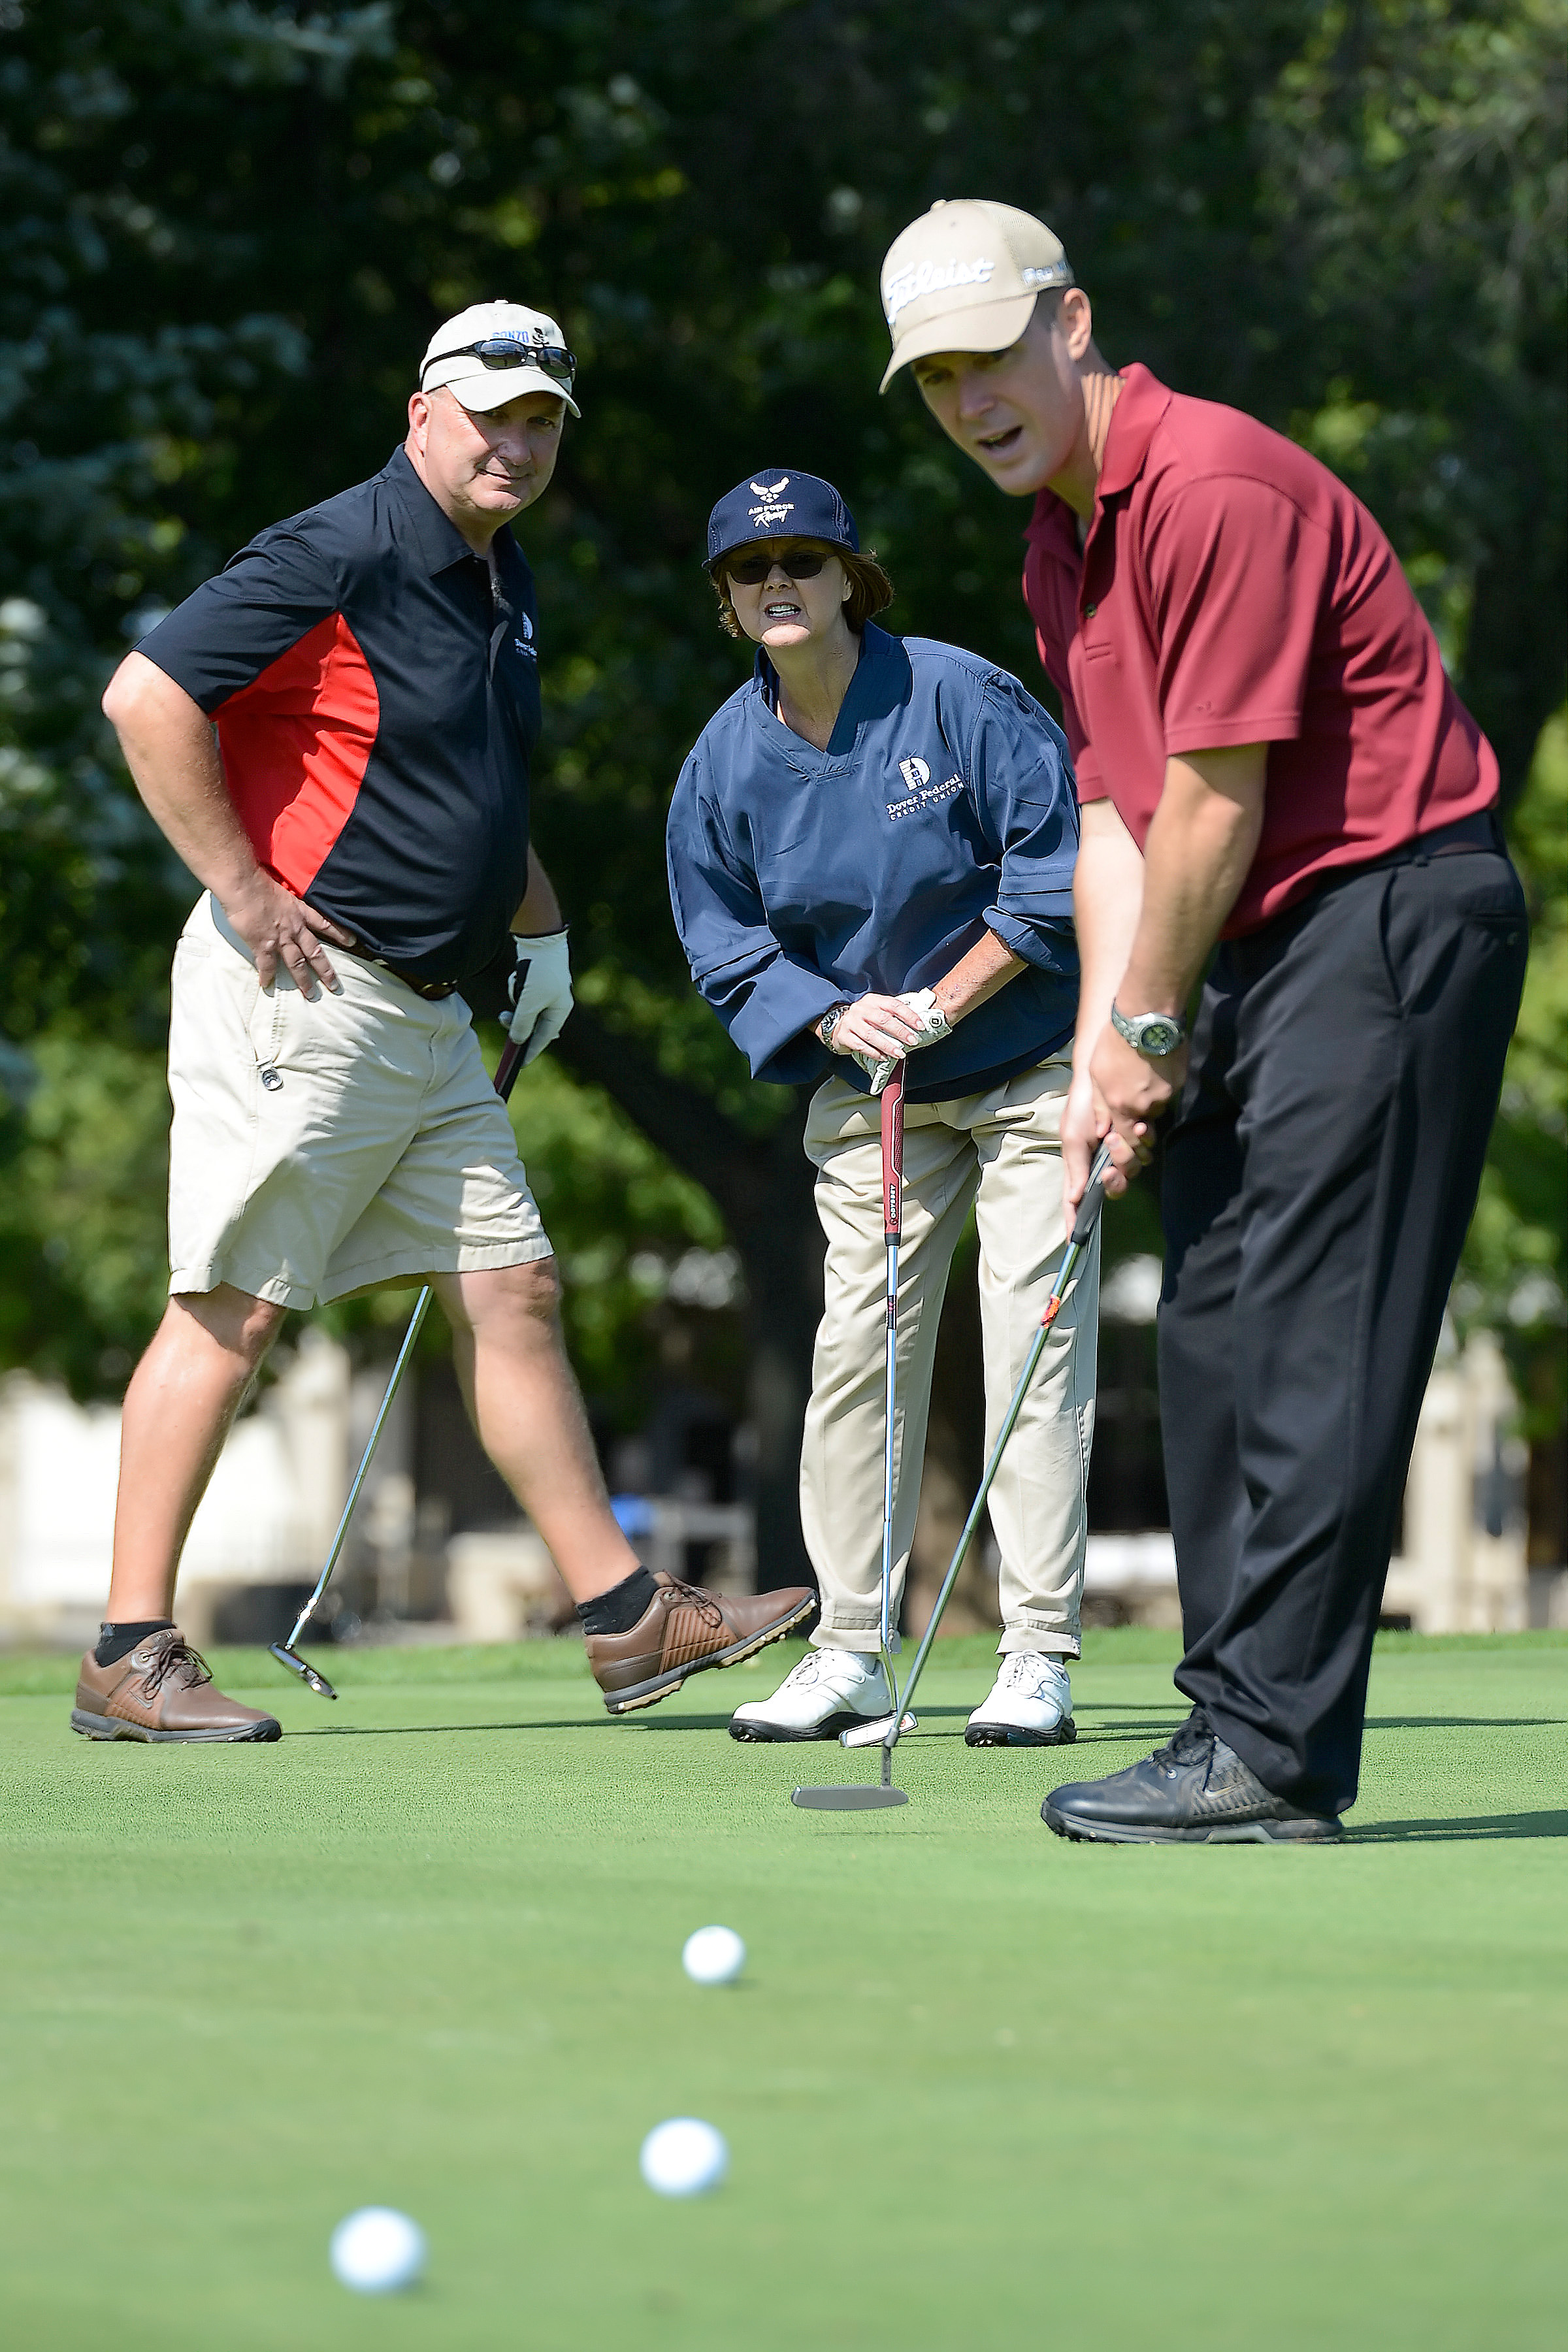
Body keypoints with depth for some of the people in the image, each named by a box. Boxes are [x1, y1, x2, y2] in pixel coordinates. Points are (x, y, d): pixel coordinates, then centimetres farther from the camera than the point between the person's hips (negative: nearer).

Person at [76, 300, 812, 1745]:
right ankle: (129, 1658, -3)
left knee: (513, 1292, 9)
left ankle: (628, 1619, 14)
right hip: (301, 996, -9)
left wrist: (541, 928, 25)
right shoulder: (341, 557, -14)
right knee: (233, 1311, -7)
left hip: (427, 1016, 9)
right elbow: (149, 696, -21)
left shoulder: (506, 584, 15)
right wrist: (243, 892, -18)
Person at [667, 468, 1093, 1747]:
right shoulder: (727, 760, -2)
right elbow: (728, 947, 5)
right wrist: (837, 1019, -13)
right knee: (860, 1341, 0)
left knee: (1035, 1341, -9)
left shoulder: (959, 697, -15)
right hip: (863, 1086, 4)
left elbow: (1057, 874, -13)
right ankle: (851, 1651, 8)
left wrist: (940, 1005, -17)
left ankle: (1039, 1658, -6)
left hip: (1027, 1056, -4)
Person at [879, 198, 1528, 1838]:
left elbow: (1219, 796, -17)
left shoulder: (1213, 486, -18)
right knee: (1213, 1334, 9)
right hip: (1262, 947, 10)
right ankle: (1241, 1720, 13)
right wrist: (1102, 1060, 3)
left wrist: (1150, 1028, -8)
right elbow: (1115, 811, 14)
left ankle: (1275, 1753, -12)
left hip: (1390, 905, -10)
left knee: (1311, 1340, -12)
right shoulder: (1059, 547, 14)